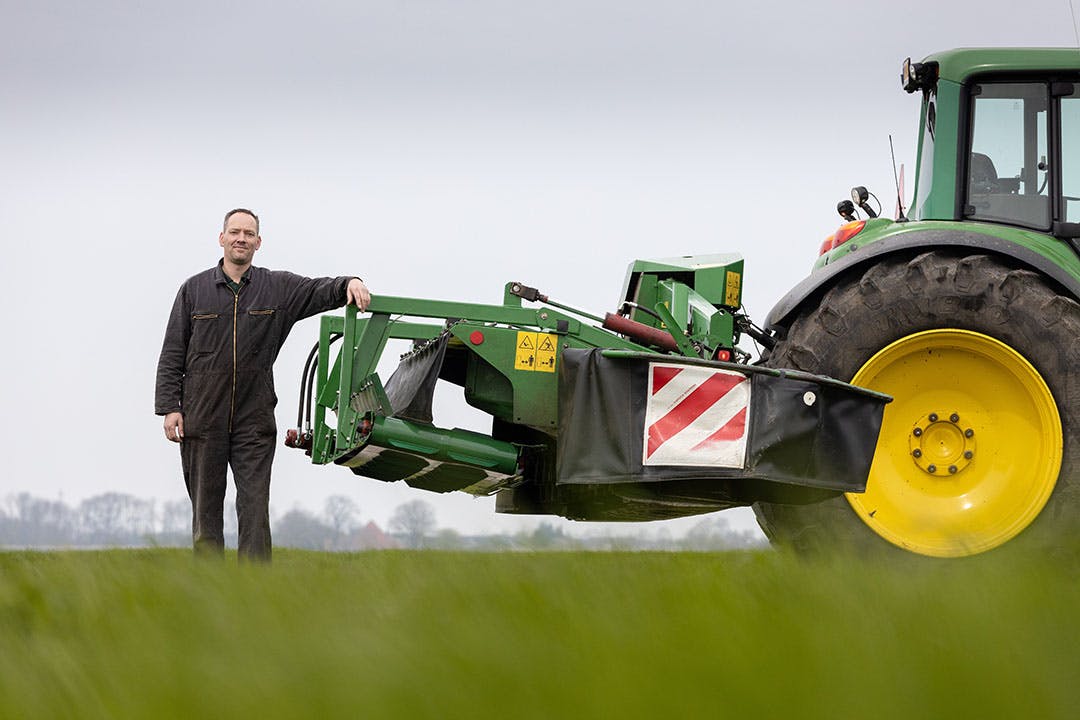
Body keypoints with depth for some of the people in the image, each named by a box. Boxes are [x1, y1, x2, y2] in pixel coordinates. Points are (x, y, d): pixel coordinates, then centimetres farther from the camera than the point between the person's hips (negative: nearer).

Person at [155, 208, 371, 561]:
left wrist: (349, 284, -27)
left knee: (255, 507, -6)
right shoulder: (194, 290, 7)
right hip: (203, 422, 0)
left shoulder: (278, 288, 8)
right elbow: (172, 355, 6)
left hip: (254, 422, 0)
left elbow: (319, 290, -4)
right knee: (205, 510, 4)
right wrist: (169, 406, -3)